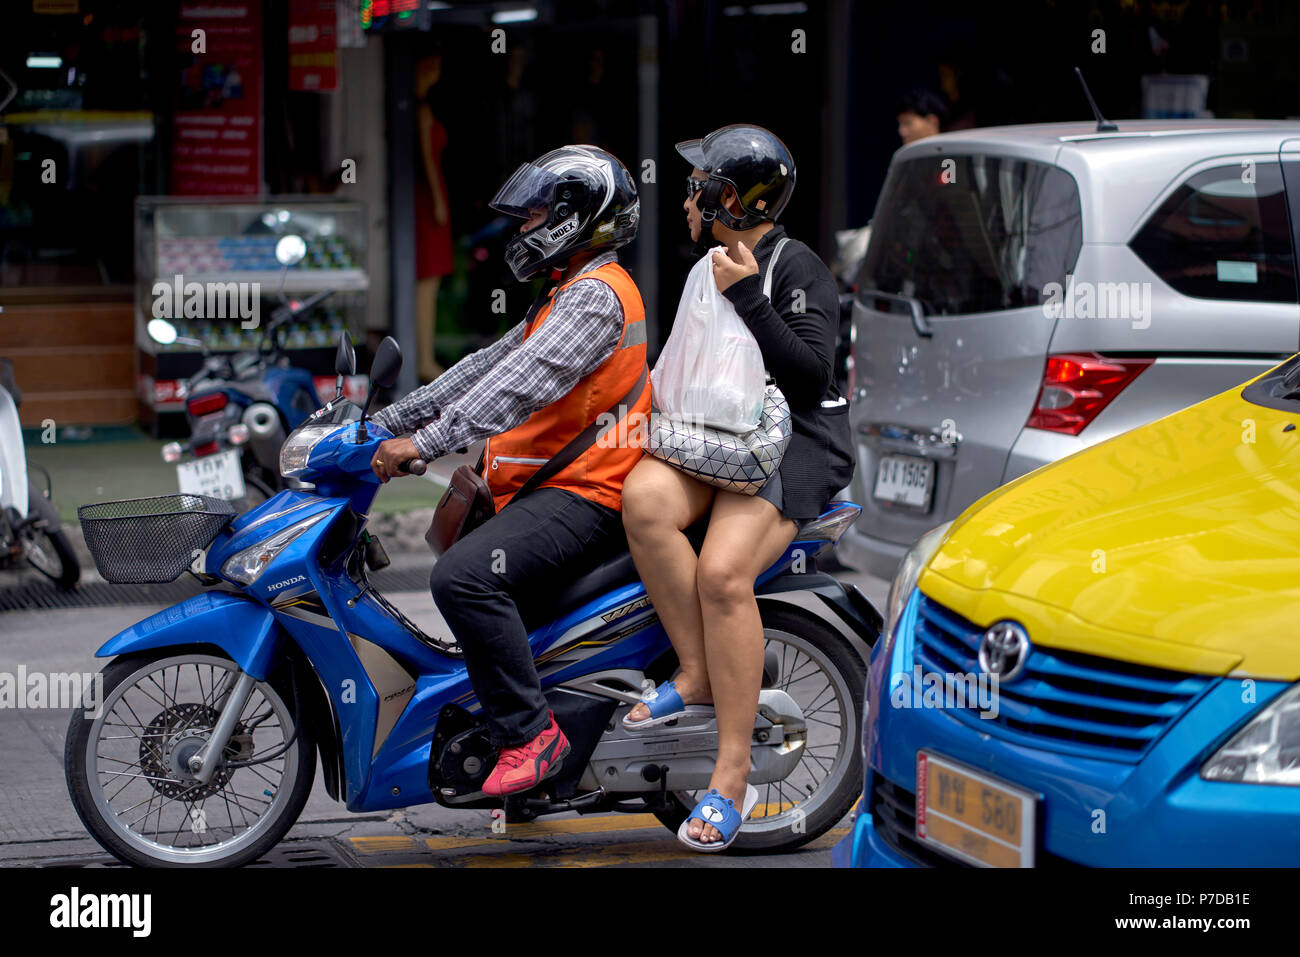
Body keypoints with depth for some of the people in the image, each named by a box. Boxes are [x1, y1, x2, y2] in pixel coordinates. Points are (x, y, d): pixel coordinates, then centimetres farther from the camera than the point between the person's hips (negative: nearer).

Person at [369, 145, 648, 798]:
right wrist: (386, 422, 15)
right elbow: (485, 367, 21)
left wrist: (424, 443, -30)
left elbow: (521, 384, -25)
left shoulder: (596, 295, -13)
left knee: (463, 575, -31)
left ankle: (529, 733, -25)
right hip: (544, 488, 12)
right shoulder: (569, 295, 23)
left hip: (581, 495, -12)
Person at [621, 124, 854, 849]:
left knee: (723, 572, -29)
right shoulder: (710, 267, 21)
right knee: (645, 500, -29)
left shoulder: (796, 266, -5)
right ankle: (698, 675, -19)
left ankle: (733, 773, -23)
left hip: (794, 441, -7)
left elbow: (809, 370, -16)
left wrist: (748, 297, -19)